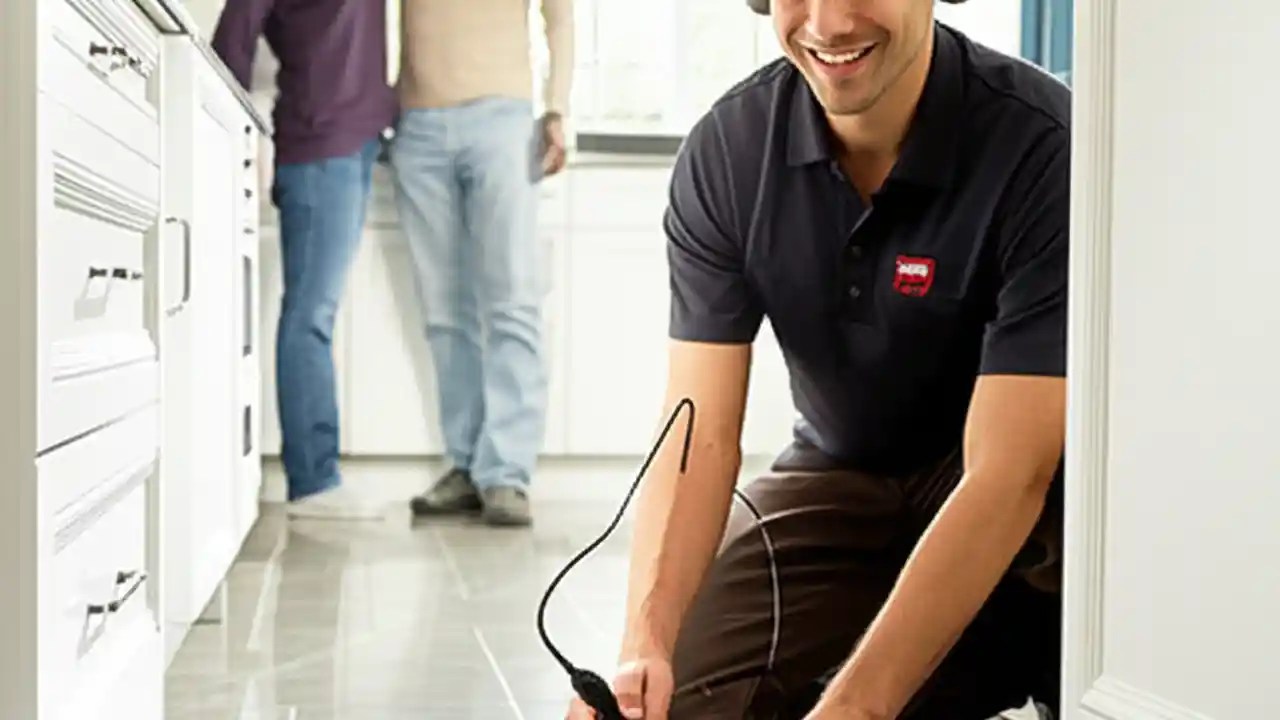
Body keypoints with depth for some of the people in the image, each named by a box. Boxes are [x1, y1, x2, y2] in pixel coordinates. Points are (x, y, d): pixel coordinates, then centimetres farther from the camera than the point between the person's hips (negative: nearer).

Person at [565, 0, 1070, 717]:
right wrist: (646, 645, -35)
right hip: (839, 477, 4)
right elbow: (700, 436, -17)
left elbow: (1008, 479, -32)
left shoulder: (1042, 147, -27)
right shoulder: (726, 151, -14)